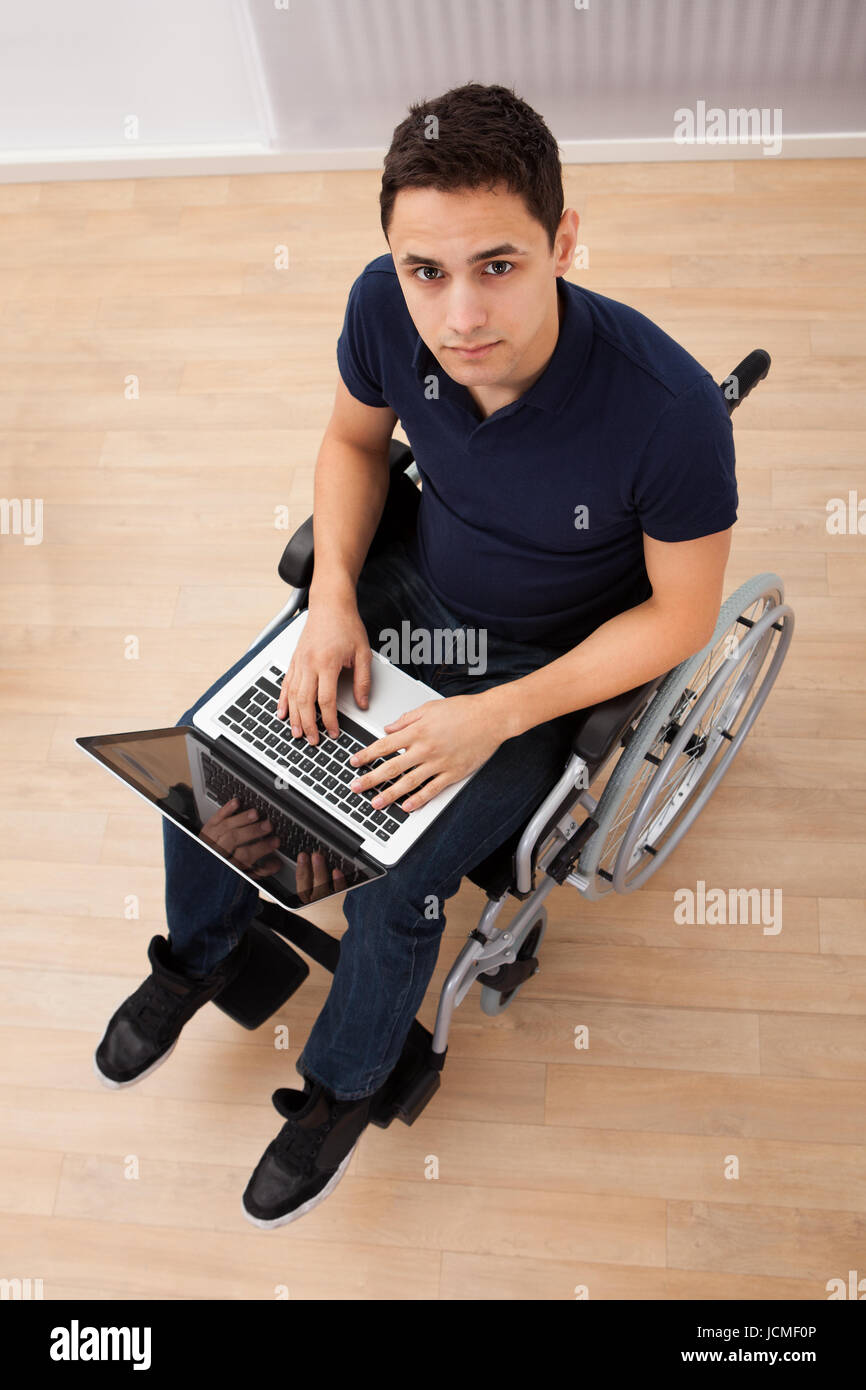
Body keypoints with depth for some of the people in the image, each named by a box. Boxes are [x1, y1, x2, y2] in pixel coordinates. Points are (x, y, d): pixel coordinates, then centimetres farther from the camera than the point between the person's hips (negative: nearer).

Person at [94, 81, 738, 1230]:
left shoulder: (669, 410, -35)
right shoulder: (386, 309, -21)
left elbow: (681, 613, -19)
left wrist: (497, 716, -23)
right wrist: (334, 596, -12)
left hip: (550, 657, -4)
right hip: (417, 583, 5)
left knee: (393, 894, -14)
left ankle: (342, 1088, 21)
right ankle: (201, 952, 34)